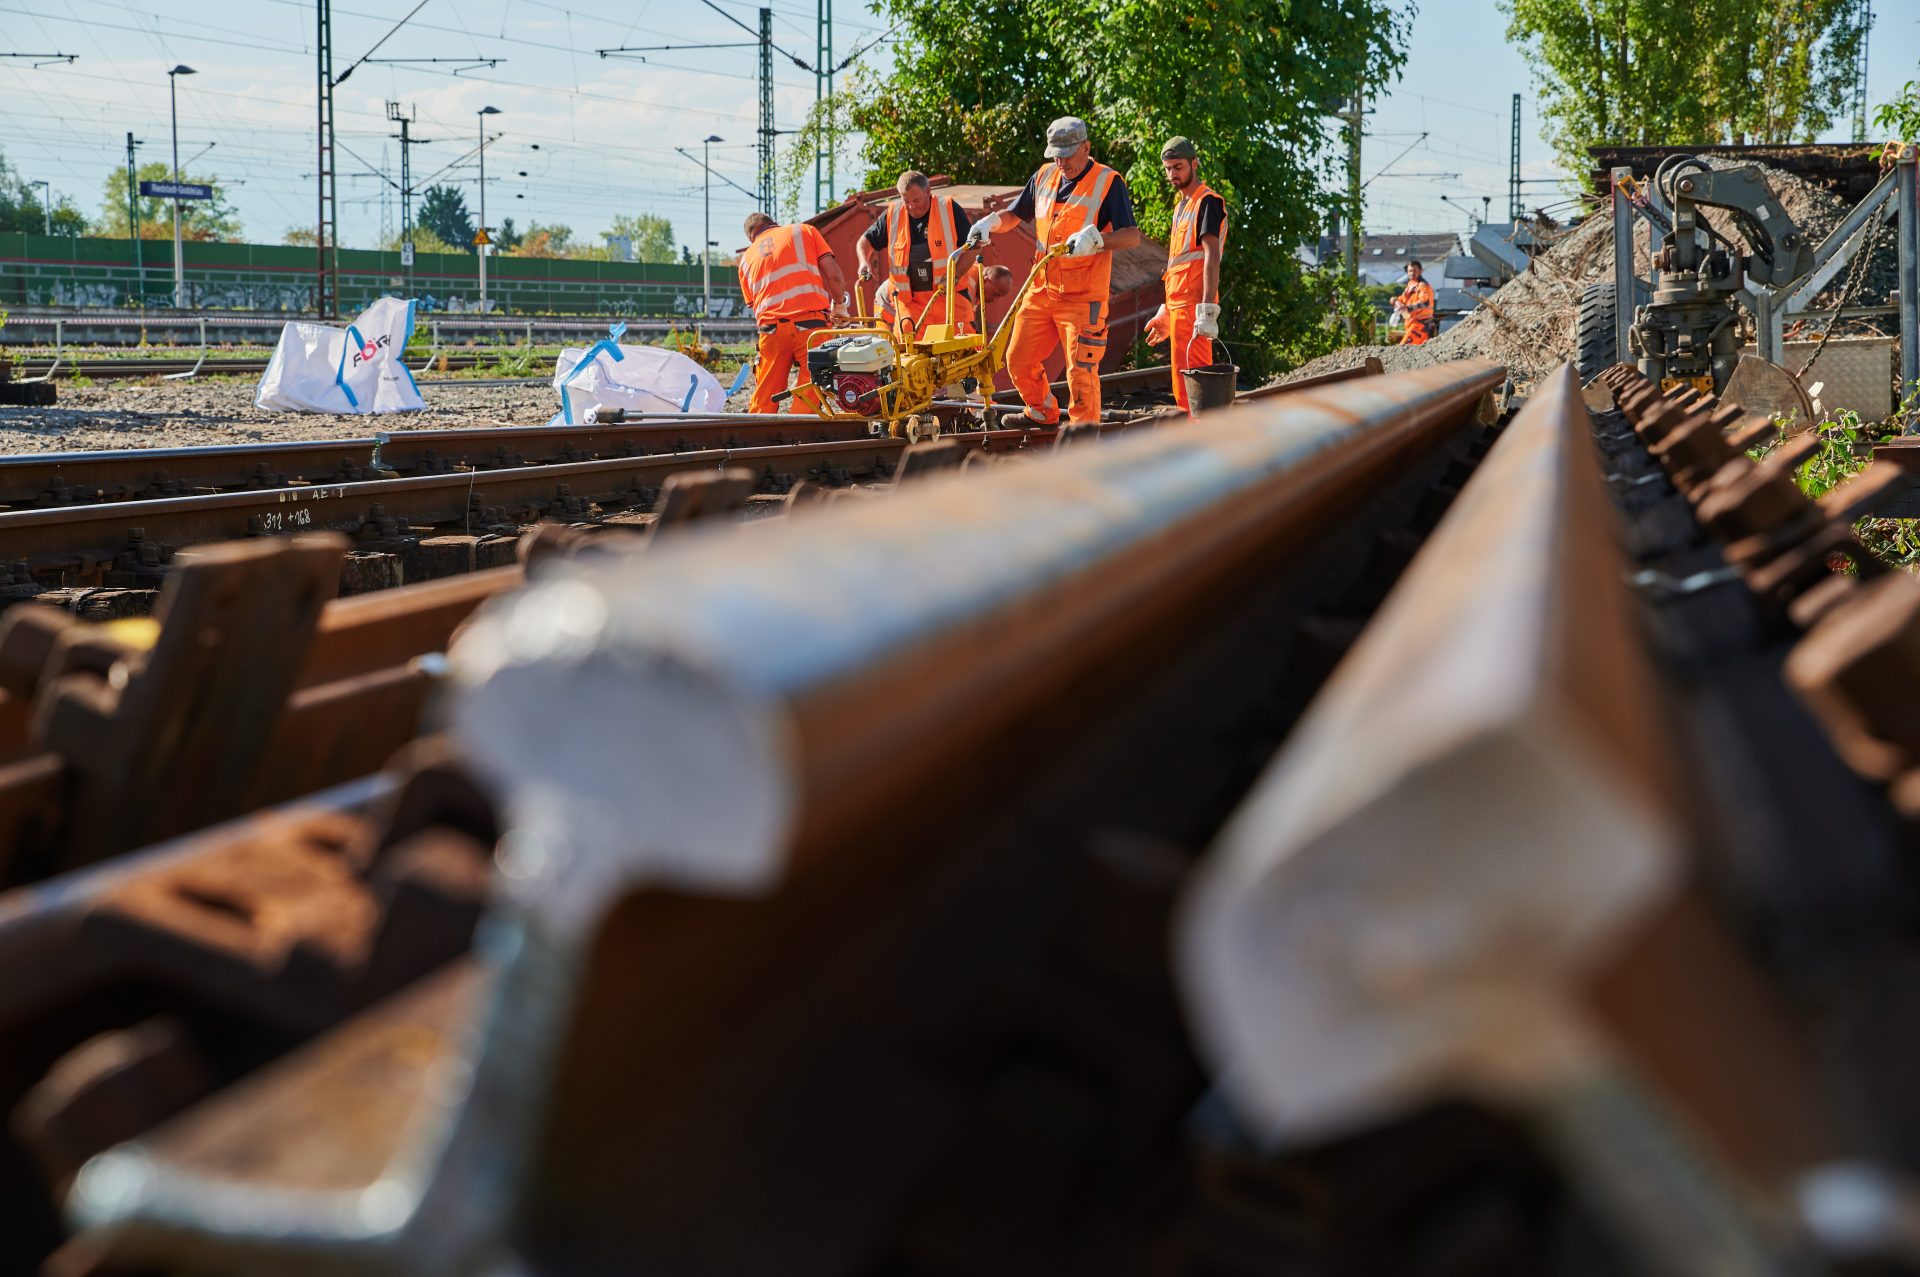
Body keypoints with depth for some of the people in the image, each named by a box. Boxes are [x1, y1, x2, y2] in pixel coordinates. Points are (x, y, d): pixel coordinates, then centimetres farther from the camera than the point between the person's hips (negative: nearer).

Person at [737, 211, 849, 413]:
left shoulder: (746, 258, 23)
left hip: (771, 328, 3)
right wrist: (840, 305, 19)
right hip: (810, 322, -3)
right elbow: (832, 273, 5)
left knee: (763, 402, 8)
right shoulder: (803, 231, 14)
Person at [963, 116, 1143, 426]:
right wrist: (990, 224, 3)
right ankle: (1042, 413, 36)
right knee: (1019, 359, 12)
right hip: (1042, 290, 7)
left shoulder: (1107, 182, -8)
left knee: (1081, 370, -7)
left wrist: (1095, 238, -32)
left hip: (1083, 296, -7)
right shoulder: (1044, 177, 11)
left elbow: (1132, 236, -16)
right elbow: (1015, 215, 24)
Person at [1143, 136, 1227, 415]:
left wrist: (1207, 311, -27)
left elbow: (1211, 257, -19)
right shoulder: (1181, 206, 21)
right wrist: (1165, 312, 26)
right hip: (1178, 306, 10)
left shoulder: (1207, 202, -9)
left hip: (1194, 306, -10)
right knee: (1182, 388, 11)